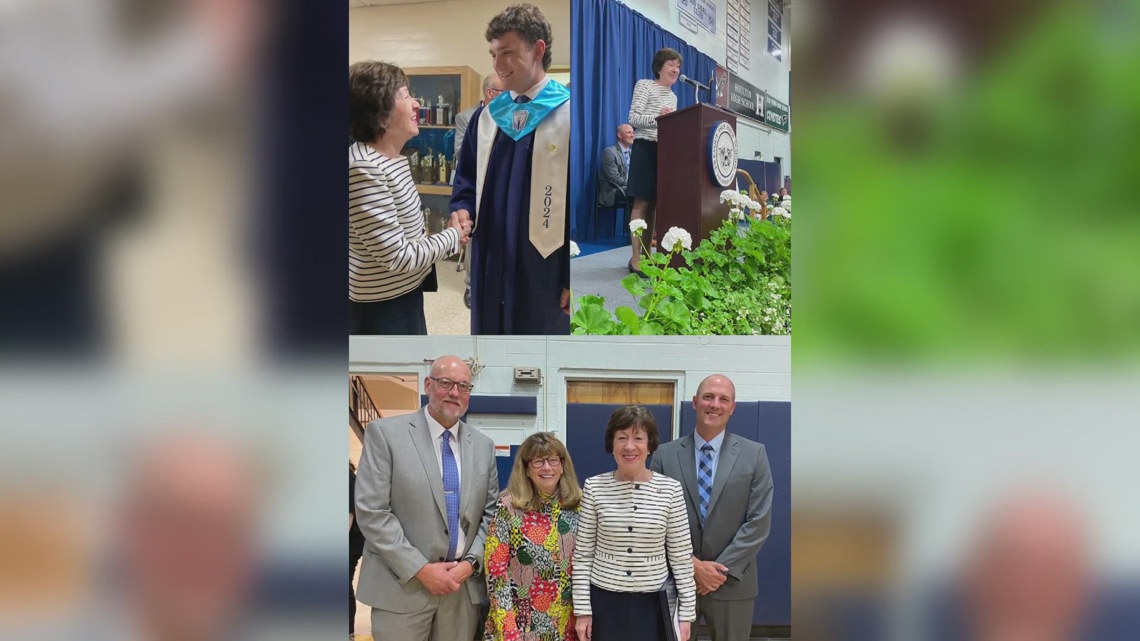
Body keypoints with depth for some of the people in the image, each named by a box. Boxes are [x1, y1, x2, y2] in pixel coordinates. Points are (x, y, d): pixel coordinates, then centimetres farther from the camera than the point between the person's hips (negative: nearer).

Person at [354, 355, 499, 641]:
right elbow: (371, 512, -10)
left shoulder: (483, 445, 10)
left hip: (465, 586, 4)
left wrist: (470, 563, -5)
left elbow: (491, 512, 12)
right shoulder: (385, 433, -5)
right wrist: (420, 570, -14)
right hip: (402, 586, -4)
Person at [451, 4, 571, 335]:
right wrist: (463, 211, -5)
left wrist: (573, 278, -12)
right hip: (489, 265, 5)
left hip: (544, 269, -5)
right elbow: (466, 182, 19)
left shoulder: (568, 113, -8)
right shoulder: (486, 117, 9)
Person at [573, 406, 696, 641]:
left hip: (652, 606, 0)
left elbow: (680, 556, 1)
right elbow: (582, 554, 1)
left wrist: (686, 612, -1)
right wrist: (583, 609, -3)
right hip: (604, 604, 0)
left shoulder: (670, 489, -4)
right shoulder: (594, 488, -3)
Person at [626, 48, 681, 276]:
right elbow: (633, 118, -10)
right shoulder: (644, 86, -1)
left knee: (655, 203, 6)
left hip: (665, 151, 8)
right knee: (642, 203, -11)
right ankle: (636, 259, -11)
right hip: (645, 149, -8)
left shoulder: (673, 96, 22)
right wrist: (658, 117, -23)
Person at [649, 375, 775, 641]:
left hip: (732, 583, 0)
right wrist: (692, 565, -12)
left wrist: (722, 569, -12)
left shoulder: (754, 455, 0)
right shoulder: (665, 455, 1)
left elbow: (759, 523, -5)